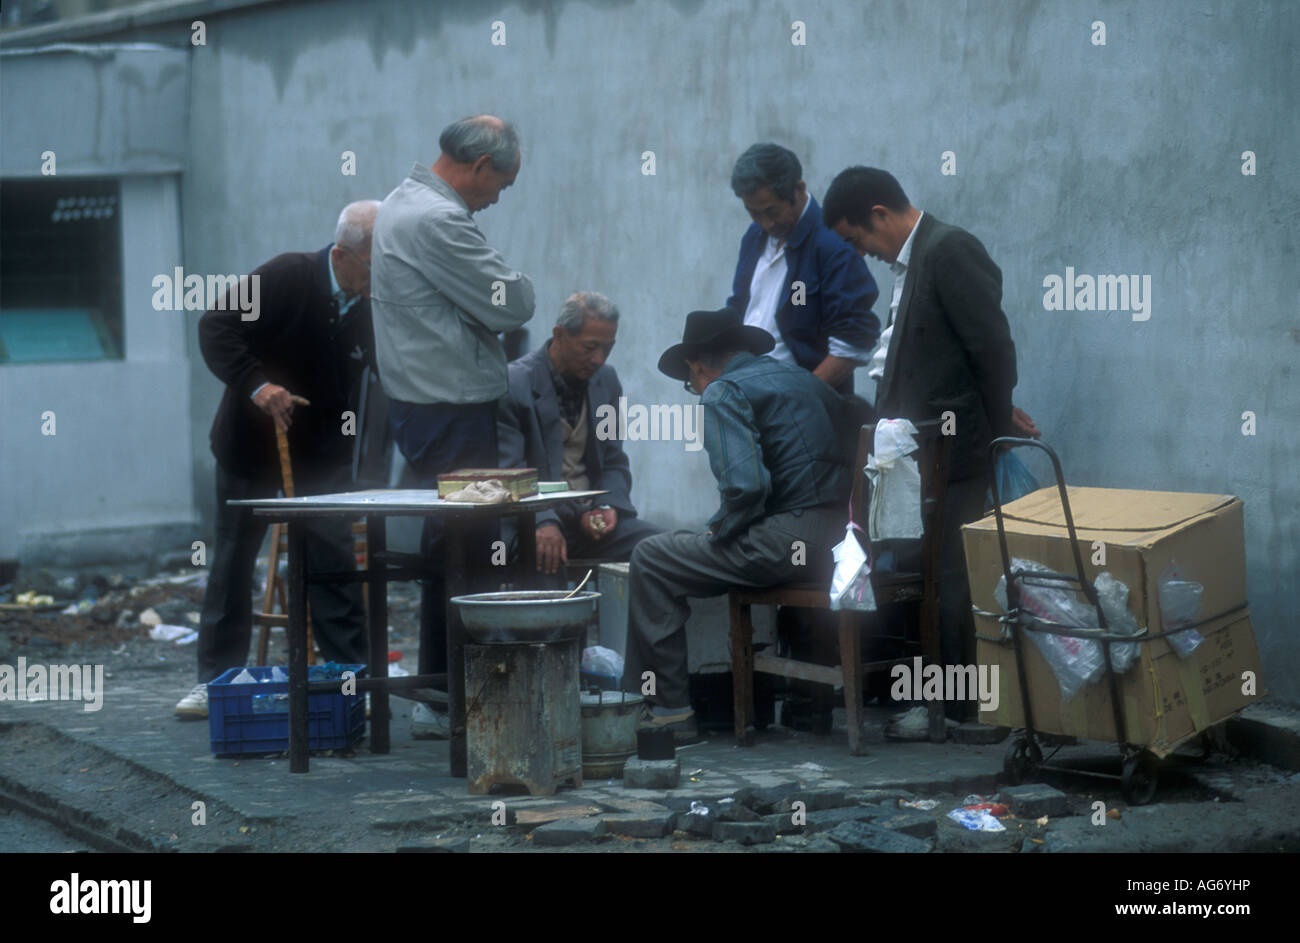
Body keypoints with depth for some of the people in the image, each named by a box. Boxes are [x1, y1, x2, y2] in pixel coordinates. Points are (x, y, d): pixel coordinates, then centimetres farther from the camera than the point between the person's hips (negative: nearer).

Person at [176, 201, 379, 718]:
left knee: (334, 558, -7)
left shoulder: (376, 307, -11)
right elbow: (216, 327, -18)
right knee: (233, 558, 7)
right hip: (252, 441, -2)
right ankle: (215, 678, 15)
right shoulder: (287, 277, -20)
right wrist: (256, 385, -29)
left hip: (324, 448, 2)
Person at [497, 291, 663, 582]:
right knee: (545, 554, -39)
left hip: (589, 516, 6)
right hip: (535, 519, -6)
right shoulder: (514, 385, -8)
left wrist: (608, 506, -5)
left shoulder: (606, 380, 13)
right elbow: (508, 473, -14)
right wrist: (543, 523, -31)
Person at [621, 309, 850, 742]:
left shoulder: (723, 393, -6)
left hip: (788, 539, -9)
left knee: (652, 560, 1)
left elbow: (745, 485, -21)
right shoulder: (799, 378, 21)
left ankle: (668, 709, 0)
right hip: (836, 539, 9)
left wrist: (720, 529, 0)